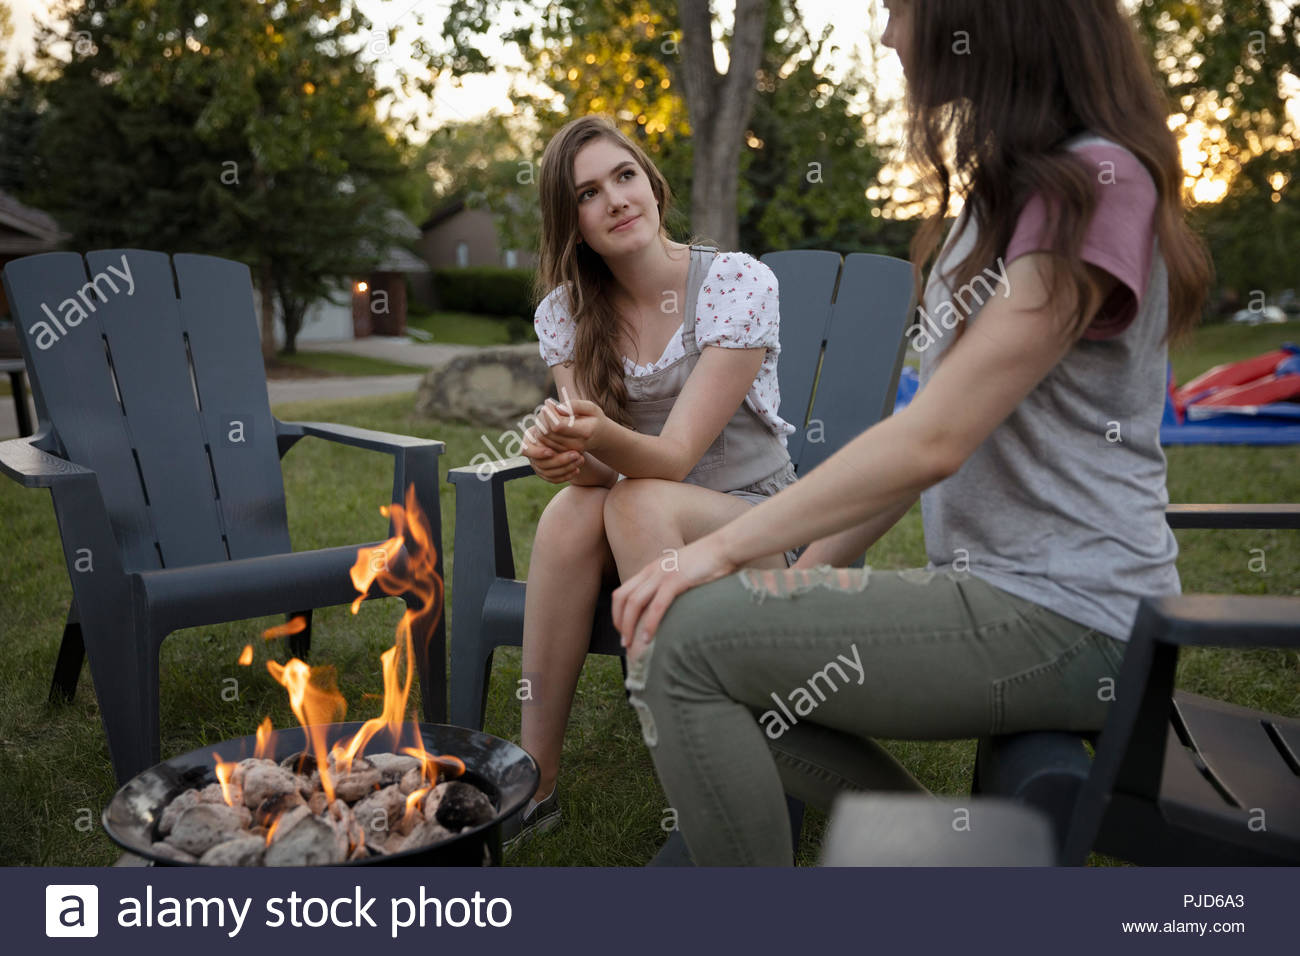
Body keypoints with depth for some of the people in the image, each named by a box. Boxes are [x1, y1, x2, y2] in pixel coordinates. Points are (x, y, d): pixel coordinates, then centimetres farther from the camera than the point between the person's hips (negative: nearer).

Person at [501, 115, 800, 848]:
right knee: (571, 509, -30)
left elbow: (674, 456, -21)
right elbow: (604, 472, -13)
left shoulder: (739, 283, -13)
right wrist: (571, 456, -37)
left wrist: (604, 437, -43)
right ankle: (535, 780, -23)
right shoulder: (565, 312, -1)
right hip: (640, 536, 3)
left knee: (640, 506, -34)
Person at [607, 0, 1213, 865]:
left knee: (685, 641, -17)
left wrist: (727, 548, -17)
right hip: (1003, 593, 10)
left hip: (1060, 621, -10)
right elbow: (930, 435, 13)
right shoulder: (1012, 187, 17)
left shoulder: (1094, 185, -16)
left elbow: (931, 441, -22)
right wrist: (813, 569, 7)